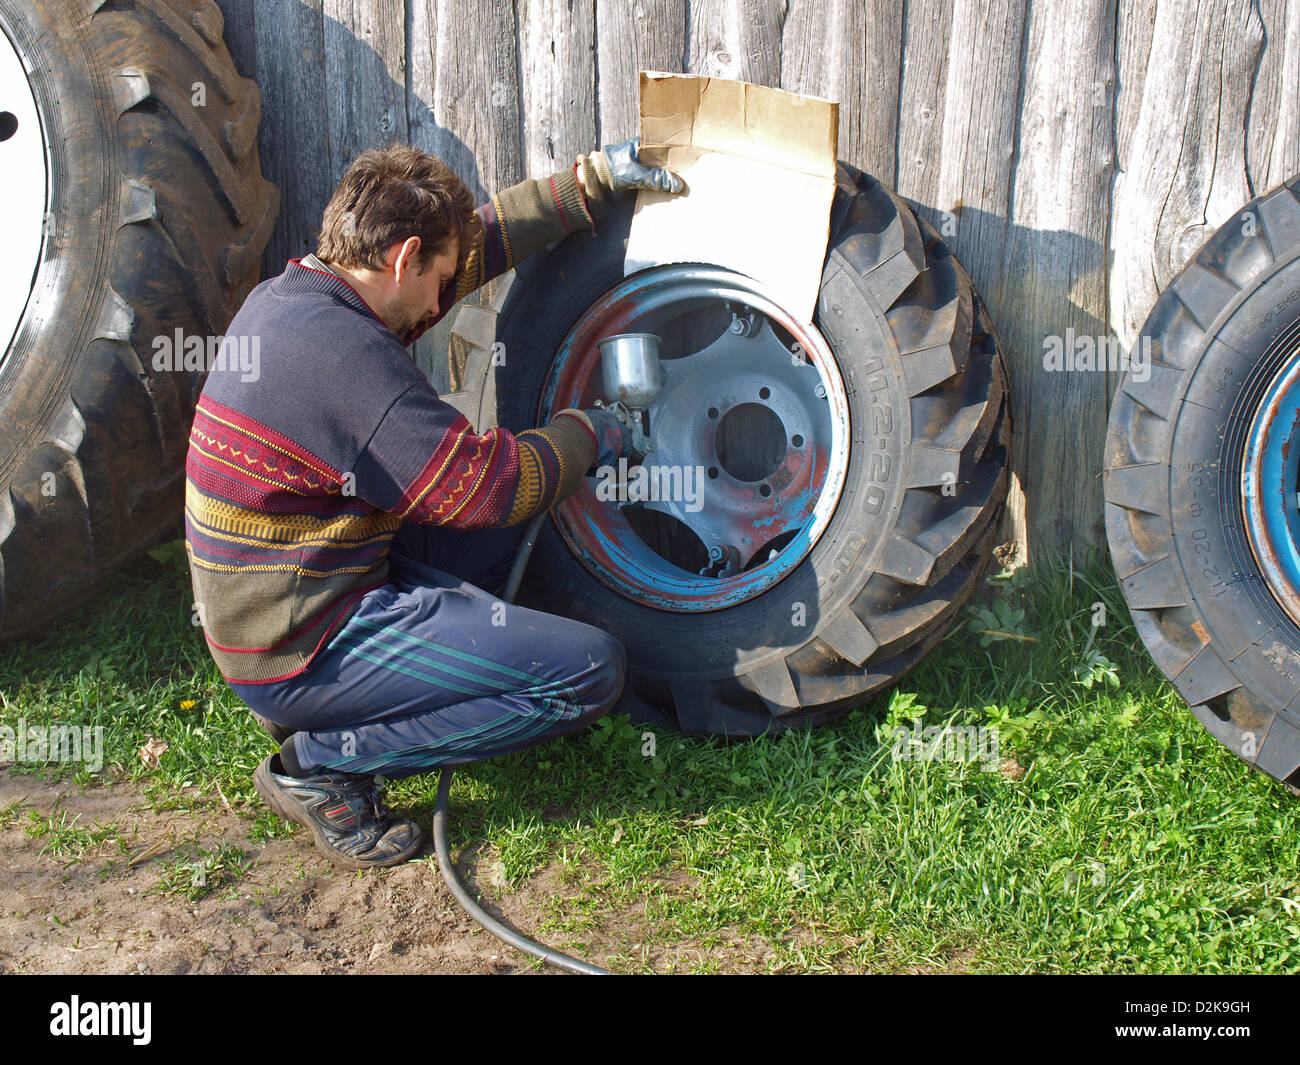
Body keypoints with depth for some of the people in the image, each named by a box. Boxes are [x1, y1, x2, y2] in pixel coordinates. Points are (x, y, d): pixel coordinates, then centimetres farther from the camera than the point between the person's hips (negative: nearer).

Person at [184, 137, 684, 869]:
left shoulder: (291, 296, 5)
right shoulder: (339, 352, -25)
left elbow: (477, 243, 15)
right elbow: (484, 482, -21)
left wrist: (593, 180, 16)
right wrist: (583, 435, -2)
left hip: (277, 607, 10)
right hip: (304, 654, -10)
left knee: (517, 505, 18)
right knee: (593, 670, -14)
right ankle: (324, 762, -5)